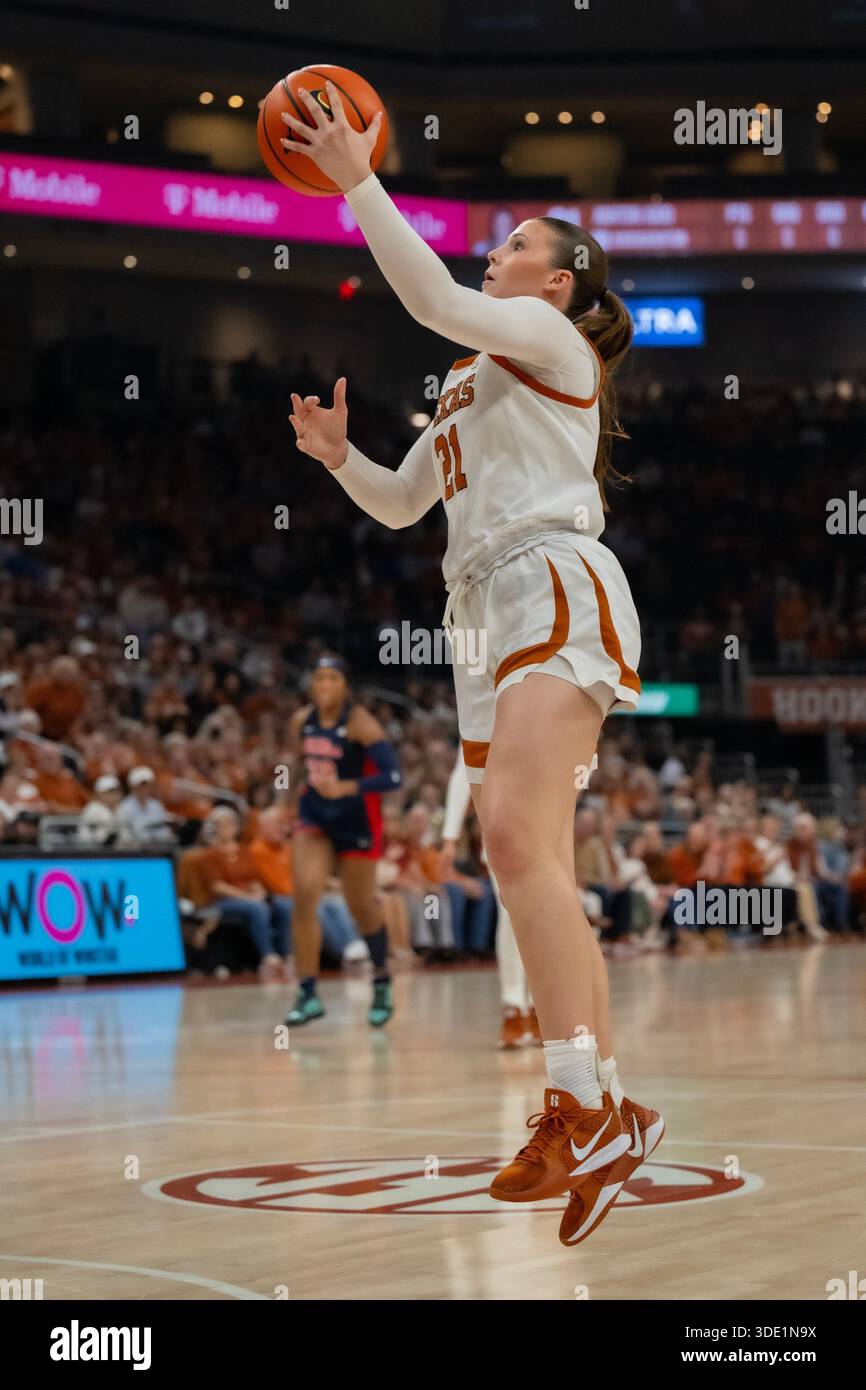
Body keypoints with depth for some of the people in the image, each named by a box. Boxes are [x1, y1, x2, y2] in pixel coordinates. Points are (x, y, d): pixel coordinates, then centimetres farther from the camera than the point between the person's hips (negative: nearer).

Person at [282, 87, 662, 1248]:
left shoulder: (549, 337, 5)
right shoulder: (469, 387, 30)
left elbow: (438, 301, -14)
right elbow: (401, 505, 34)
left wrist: (356, 180, -11)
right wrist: (339, 455, 14)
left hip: (554, 587, -10)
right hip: (489, 614, 10)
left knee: (517, 835, -27)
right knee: (537, 873, 5)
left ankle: (583, 1106, -34)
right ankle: (608, 1113, 7)